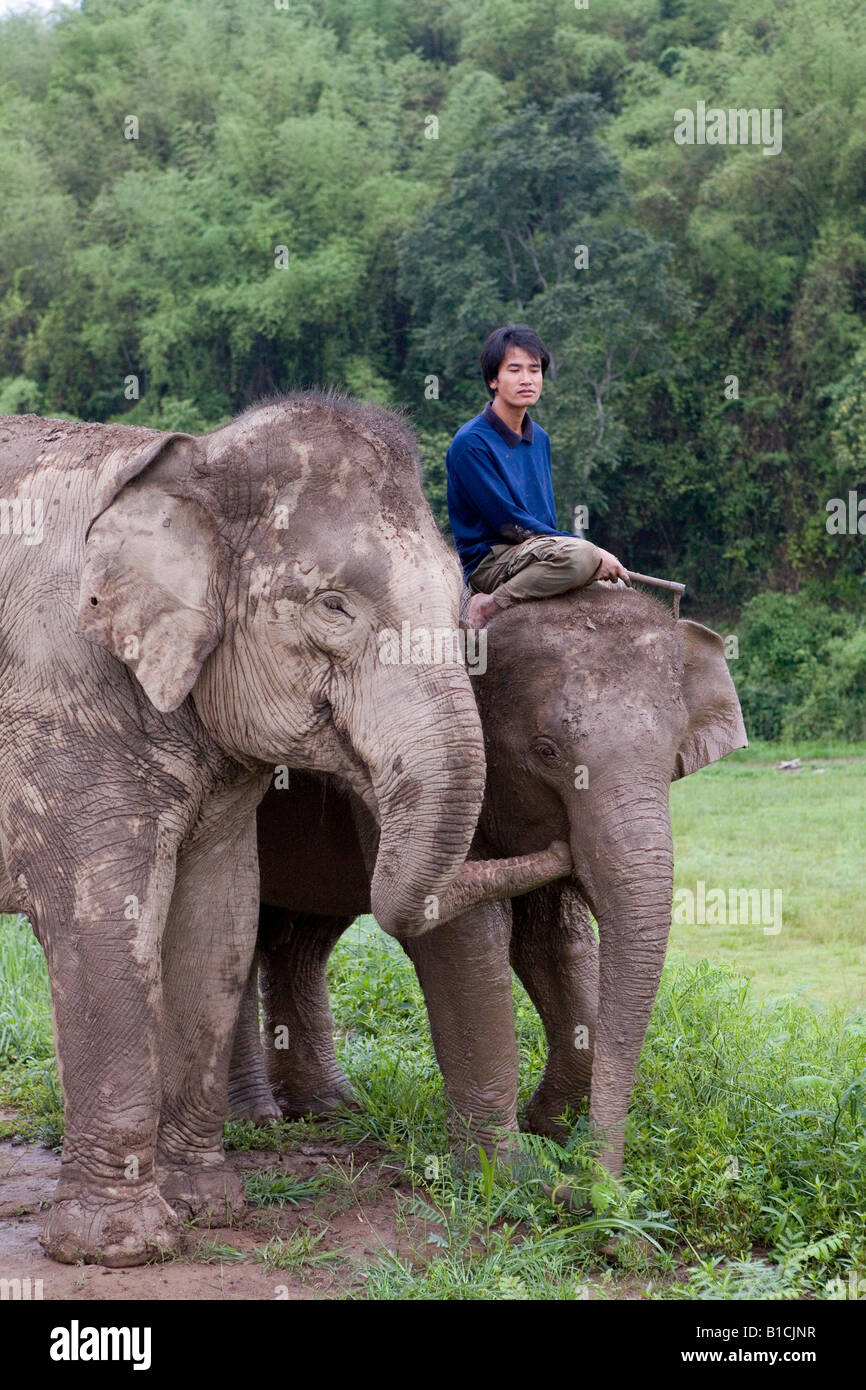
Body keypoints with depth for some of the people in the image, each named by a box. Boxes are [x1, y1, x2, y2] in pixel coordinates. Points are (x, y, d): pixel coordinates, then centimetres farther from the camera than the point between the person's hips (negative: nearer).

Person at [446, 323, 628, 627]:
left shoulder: (539, 438, 12)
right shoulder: (470, 443, -14)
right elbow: (508, 522, -17)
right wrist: (587, 549, -17)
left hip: (537, 550, 8)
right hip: (488, 560, -8)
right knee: (579, 556, -31)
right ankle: (490, 606, -18)